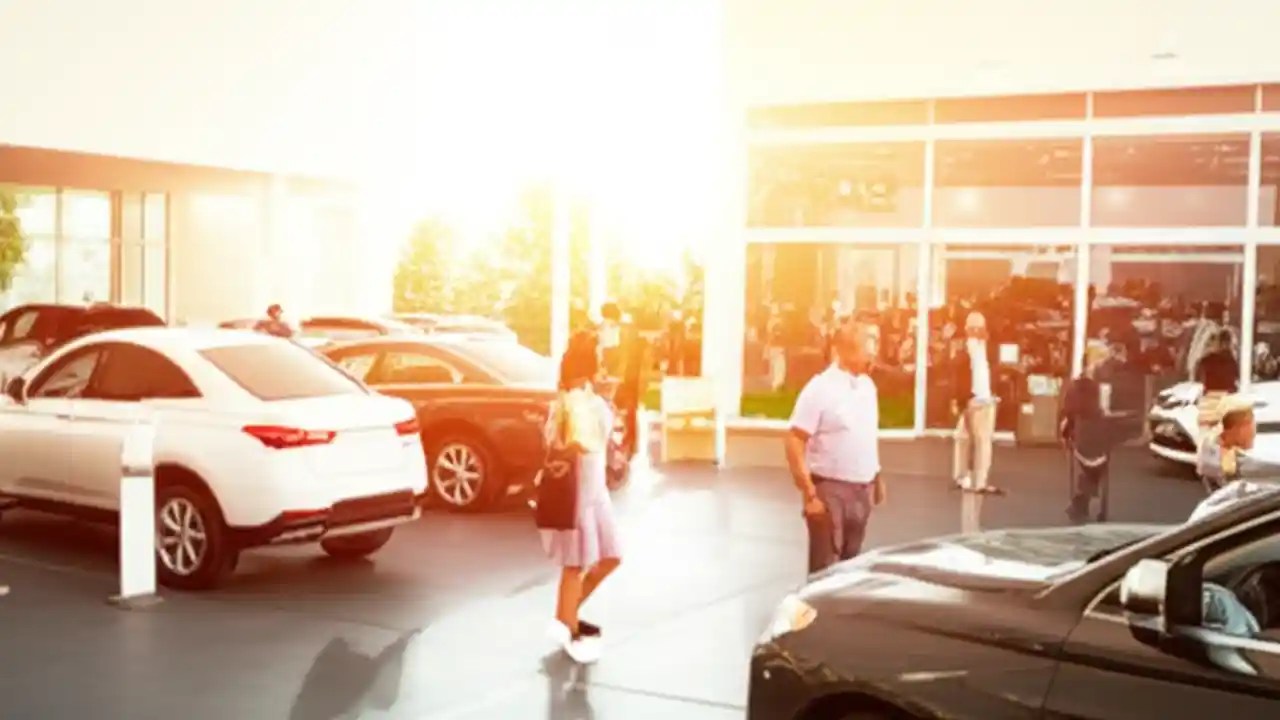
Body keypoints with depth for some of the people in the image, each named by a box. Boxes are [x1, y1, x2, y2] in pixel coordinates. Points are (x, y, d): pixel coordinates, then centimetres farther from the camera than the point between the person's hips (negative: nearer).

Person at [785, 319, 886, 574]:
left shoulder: (868, 386, 7)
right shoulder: (820, 388, -14)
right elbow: (795, 442, -16)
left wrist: (877, 478, 16)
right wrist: (809, 493, -20)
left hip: (862, 489, 7)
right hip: (830, 489, -7)